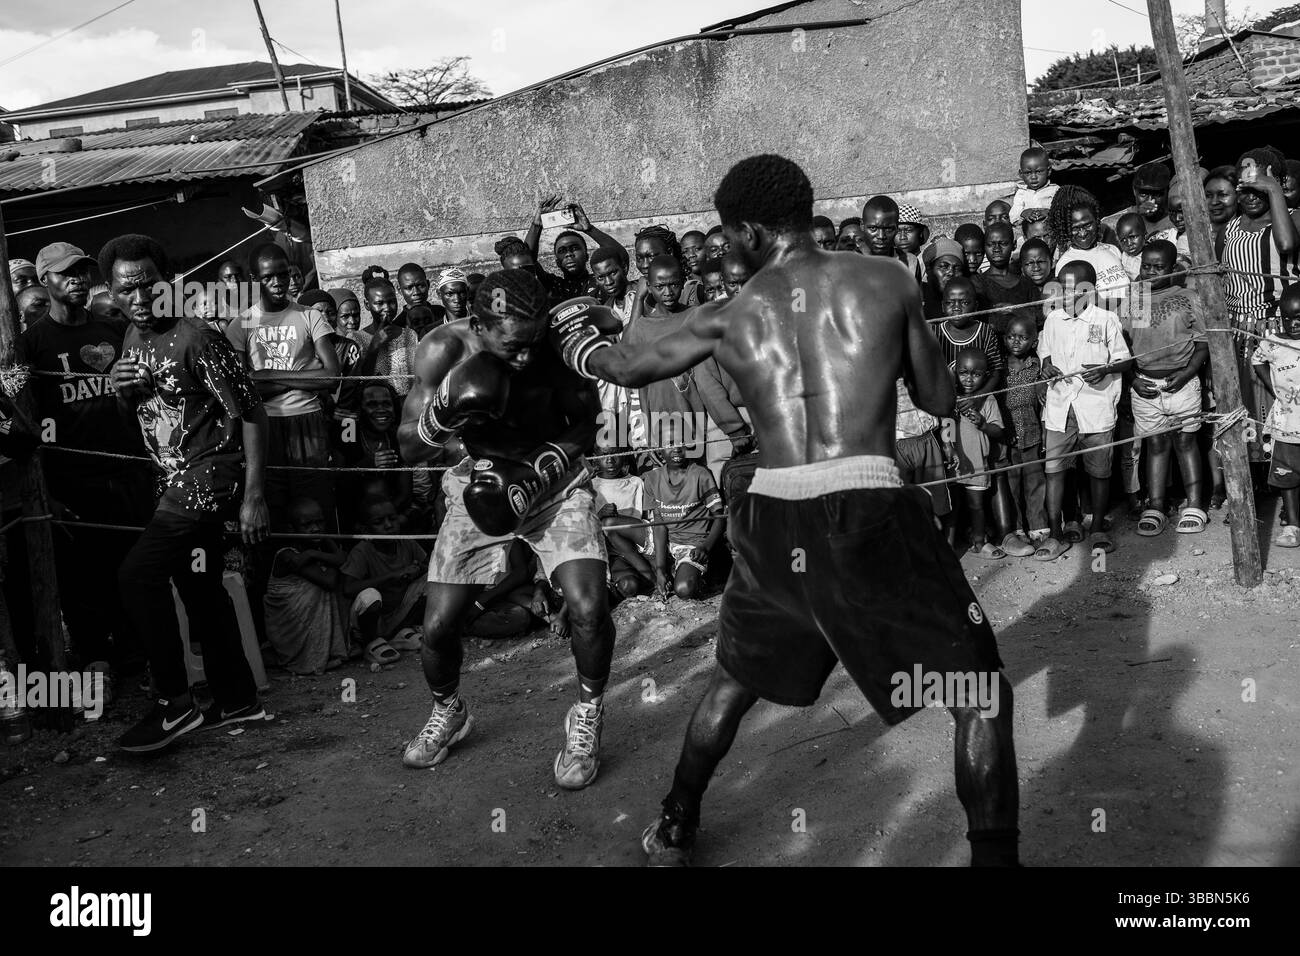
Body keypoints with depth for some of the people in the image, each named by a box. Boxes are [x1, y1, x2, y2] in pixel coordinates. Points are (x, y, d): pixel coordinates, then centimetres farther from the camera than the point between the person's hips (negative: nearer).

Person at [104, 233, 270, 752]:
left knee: (138, 574, -17)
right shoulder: (133, 337, 8)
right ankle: (237, 699, 26)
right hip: (176, 478, 9)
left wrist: (253, 496, -20)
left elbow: (250, 413, -18)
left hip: (210, 472, -9)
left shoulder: (195, 338, -18)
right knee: (199, 586, 13)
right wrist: (122, 389, -3)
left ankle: (175, 704, -6)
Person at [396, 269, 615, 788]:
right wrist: (445, 412, -35)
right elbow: (409, 448, -15)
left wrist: (533, 476, -21)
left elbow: (584, 431, -8)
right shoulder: (445, 349, -21)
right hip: (483, 485, 1)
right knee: (437, 626, -2)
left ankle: (587, 716, 8)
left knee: (588, 609, -21)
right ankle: (448, 711, 31)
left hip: (554, 480, -1)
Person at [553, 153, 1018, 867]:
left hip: (772, 522, 4)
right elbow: (943, 402, 13)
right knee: (979, 689, 12)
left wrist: (575, 338, 47)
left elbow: (630, 367, 26)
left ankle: (673, 831, 41)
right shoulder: (887, 282, 6)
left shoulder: (728, 315, 11)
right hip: (869, 515, -3)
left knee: (735, 678, 27)